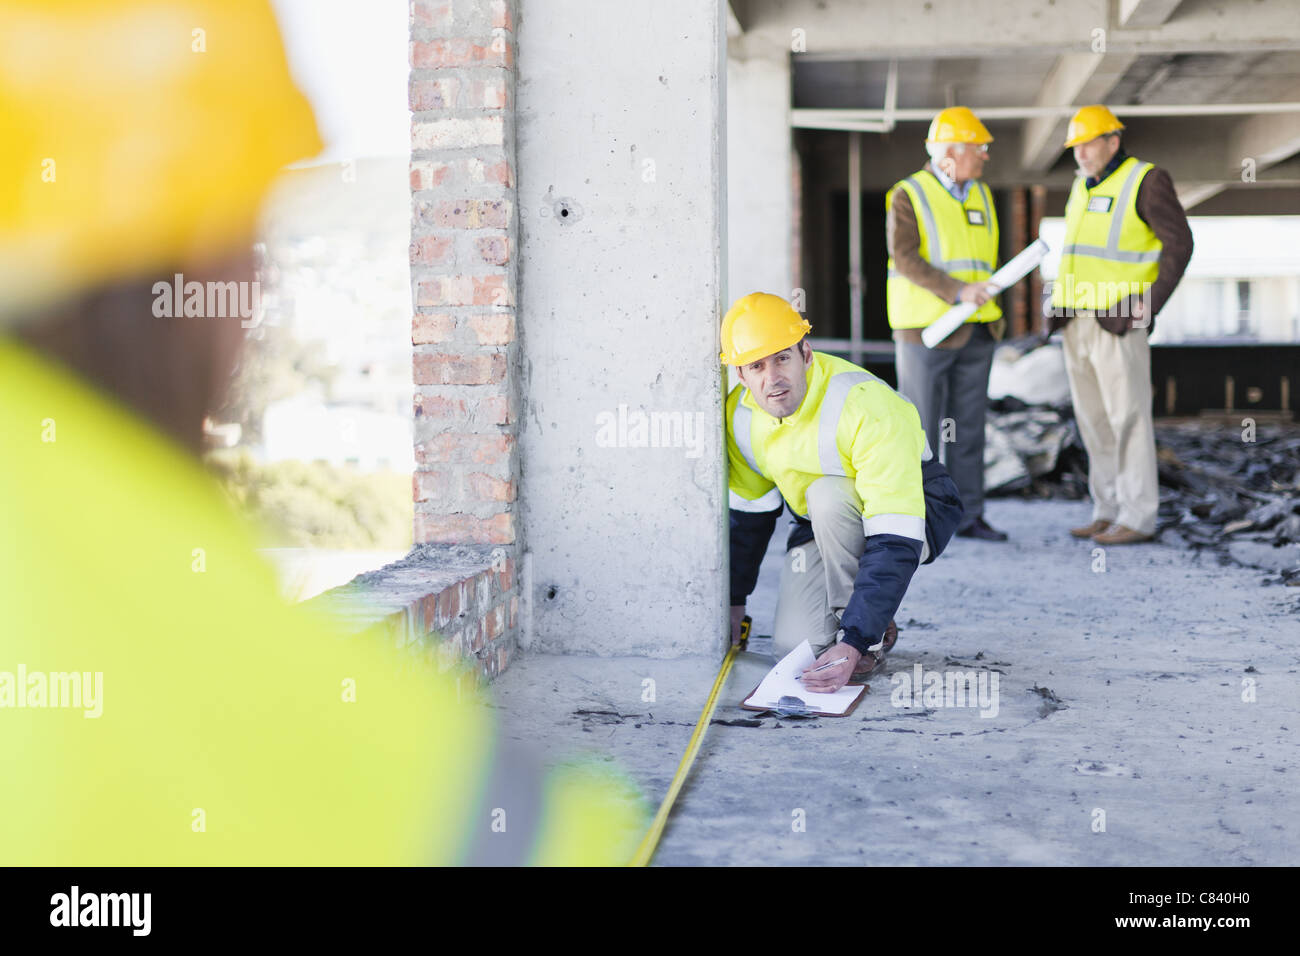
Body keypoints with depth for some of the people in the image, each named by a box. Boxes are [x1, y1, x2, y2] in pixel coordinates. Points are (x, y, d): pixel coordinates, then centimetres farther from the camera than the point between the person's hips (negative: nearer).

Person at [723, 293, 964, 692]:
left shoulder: (866, 406, -34)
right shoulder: (740, 414, -13)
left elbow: (895, 543, -38)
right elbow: (748, 512, 6)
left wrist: (853, 643, -44)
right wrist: (734, 602, 9)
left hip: (912, 515, -5)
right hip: (822, 525, 5)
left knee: (829, 494, -36)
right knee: (795, 645, -18)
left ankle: (871, 635, -18)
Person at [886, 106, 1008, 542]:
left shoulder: (980, 196, 13)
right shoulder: (908, 197, -8)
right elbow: (904, 259, -19)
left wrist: (991, 311, 15)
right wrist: (958, 291, -28)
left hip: (974, 333, 6)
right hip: (925, 331, -6)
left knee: (968, 424, 7)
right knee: (921, 426, -3)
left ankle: (968, 515, 12)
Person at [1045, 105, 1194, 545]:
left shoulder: (1146, 181, -8)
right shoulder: (1083, 187, 17)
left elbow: (1179, 242, -12)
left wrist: (1153, 302, -18)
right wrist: (1064, 298, 15)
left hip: (1119, 322, -8)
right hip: (1079, 323, 8)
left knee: (1128, 418, -6)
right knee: (1093, 420, 8)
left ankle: (1139, 518, -1)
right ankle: (1110, 512, 15)